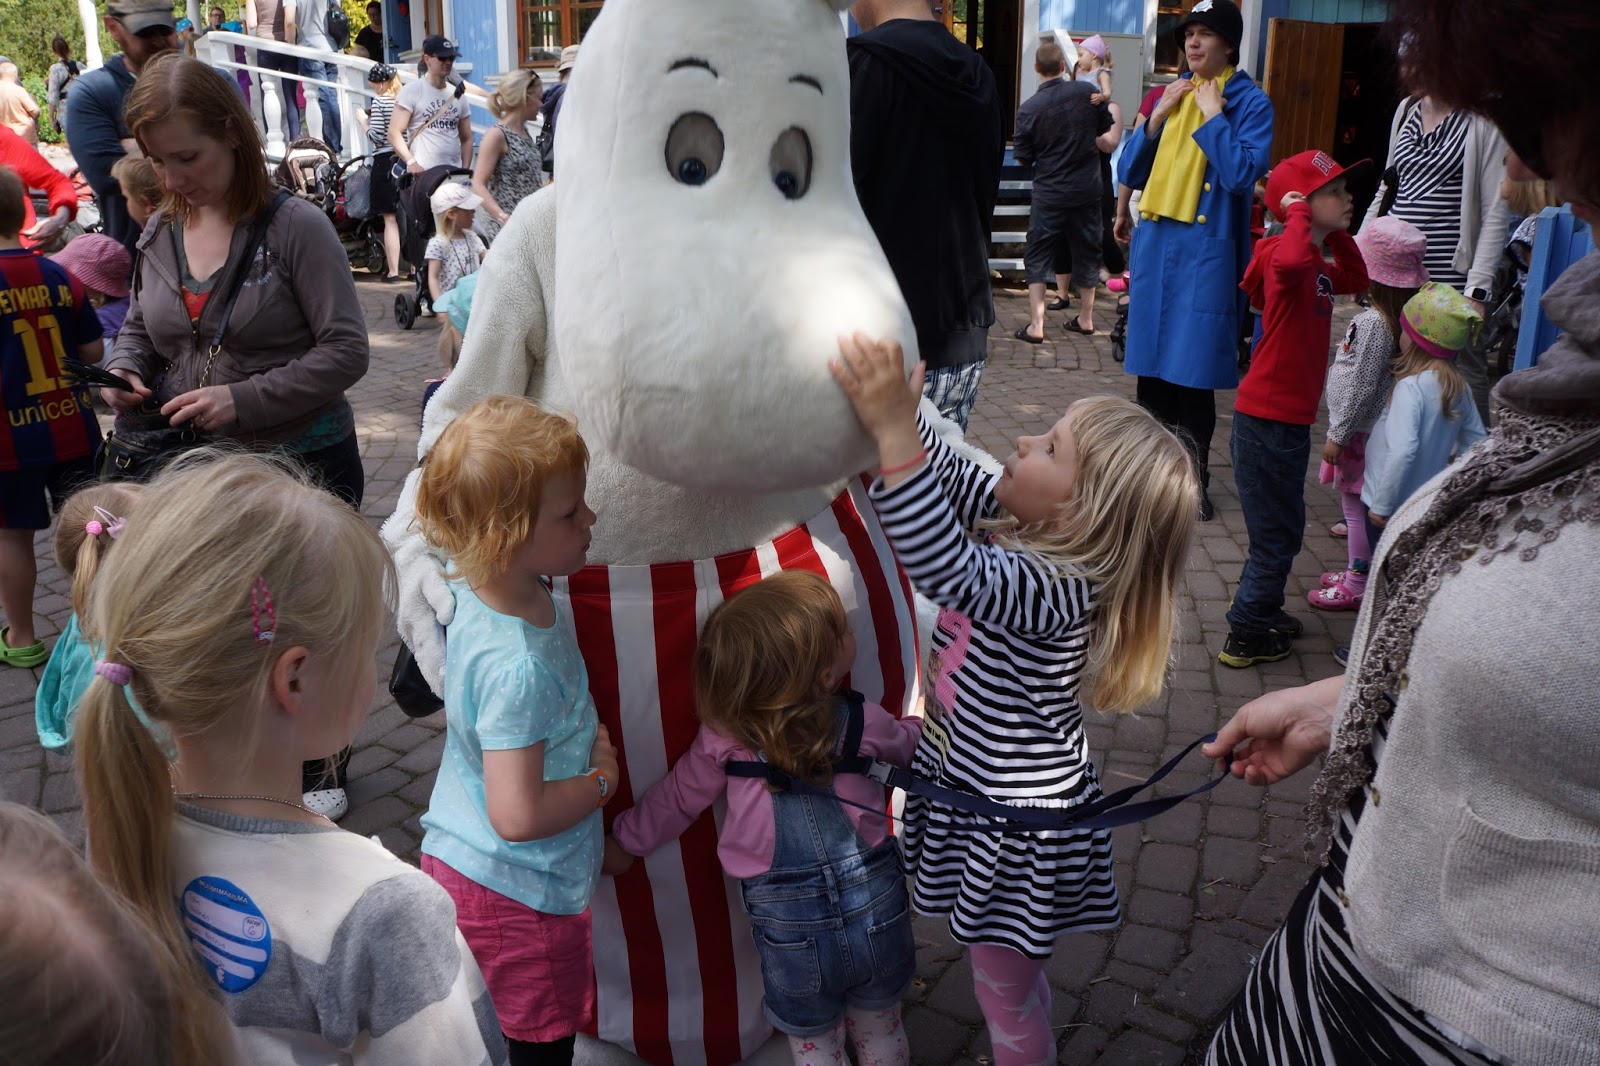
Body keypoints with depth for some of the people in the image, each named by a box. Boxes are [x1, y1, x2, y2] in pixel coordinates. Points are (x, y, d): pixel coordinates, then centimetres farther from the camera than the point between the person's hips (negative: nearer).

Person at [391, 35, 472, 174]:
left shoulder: (457, 95, 17)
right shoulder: (411, 92, 1)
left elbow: (466, 139, 19)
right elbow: (394, 133, -5)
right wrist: (411, 162, -19)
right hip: (423, 173, -5)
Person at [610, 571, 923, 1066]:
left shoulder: (723, 739, -13)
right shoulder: (864, 723, -11)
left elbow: (675, 801, 1)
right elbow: (910, 745, 10)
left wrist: (623, 841, 18)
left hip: (790, 929, -1)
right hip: (878, 912, 1)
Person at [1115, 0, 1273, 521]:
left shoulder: (1250, 101, -2)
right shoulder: (1171, 93, 12)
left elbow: (1243, 174, -16)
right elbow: (1129, 173, 9)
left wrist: (1212, 114, -12)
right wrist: (1158, 116, -2)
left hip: (1206, 249, -5)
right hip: (1155, 243, 5)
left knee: (1192, 370, -2)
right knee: (1151, 365, 8)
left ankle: (1194, 480, 11)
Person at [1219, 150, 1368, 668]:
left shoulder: (1317, 265, 12)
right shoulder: (1283, 256, -19)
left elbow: (1355, 280, 27)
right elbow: (1291, 262, -44)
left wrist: (1338, 233, 14)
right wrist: (1300, 214, -26)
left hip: (1288, 417, 10)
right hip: (1268, 418, -10)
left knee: (1277, 527, 23)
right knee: (1277, 533, 2)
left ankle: (1261, 610, 39)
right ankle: (1246, 637, 13)